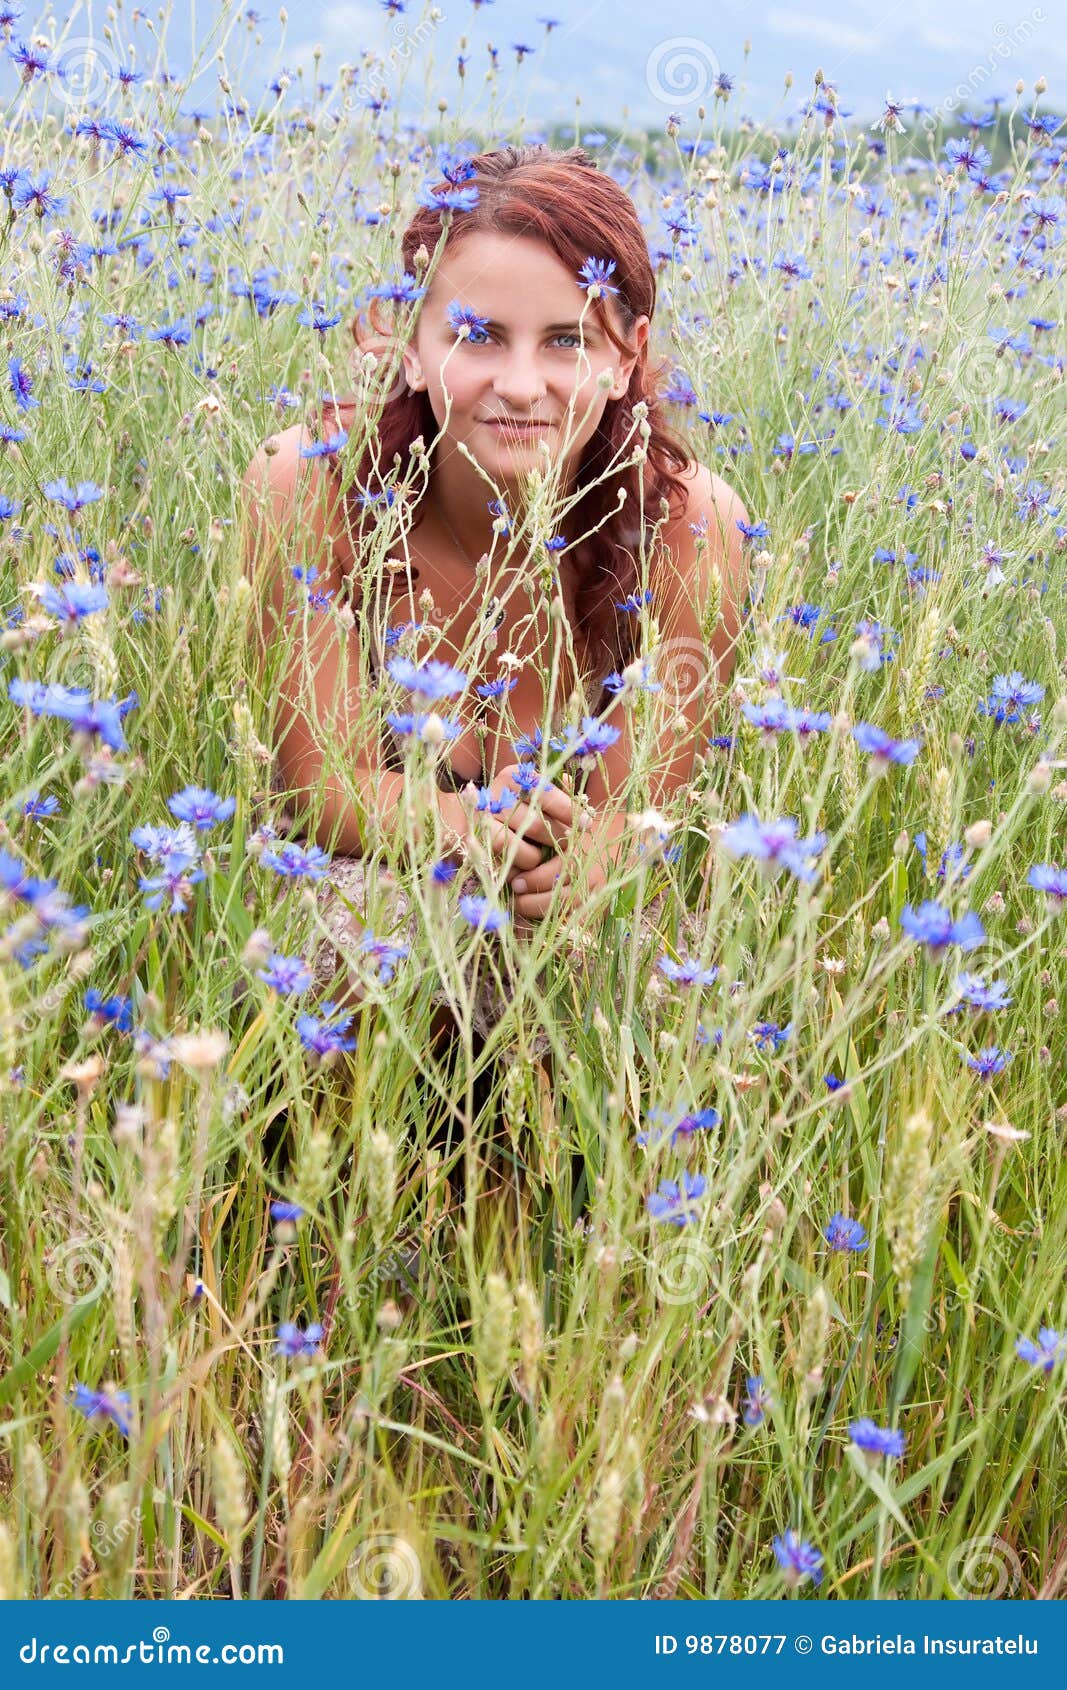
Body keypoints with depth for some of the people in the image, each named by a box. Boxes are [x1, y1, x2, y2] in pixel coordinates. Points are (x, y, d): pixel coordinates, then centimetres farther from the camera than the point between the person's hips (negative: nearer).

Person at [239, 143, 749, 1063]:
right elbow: (324, 782, -15)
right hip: (373, 883, -1)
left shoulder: (686, 526, -19)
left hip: (584, 927, 2)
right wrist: (459, 823, -38)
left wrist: (585, 855, -39)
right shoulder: (307, 489, -20)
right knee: (346, 920, -34)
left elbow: (639, 815, -14)